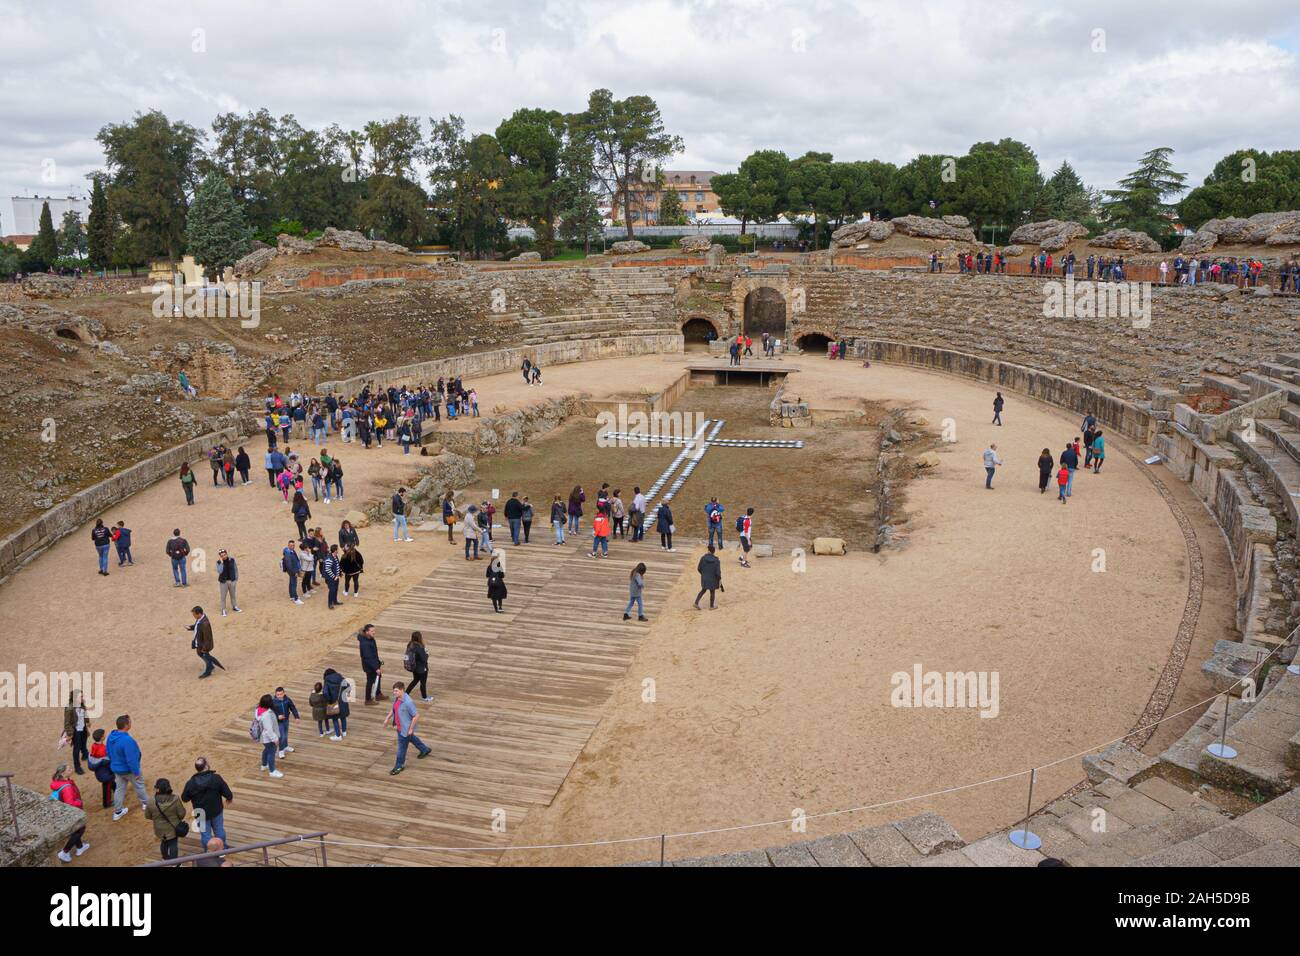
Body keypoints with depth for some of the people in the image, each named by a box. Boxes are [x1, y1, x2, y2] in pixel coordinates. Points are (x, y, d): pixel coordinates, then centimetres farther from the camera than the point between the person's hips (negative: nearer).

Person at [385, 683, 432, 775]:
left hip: (406, 728, -9)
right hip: (399, 726, 9)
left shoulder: (408, 702, -34)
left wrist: (411, 729, -23)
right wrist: (388, 718, 11)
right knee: (411, 739, 30)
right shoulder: (396, 698, -7)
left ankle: (399, 766, 26)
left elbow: (416, 715, -28)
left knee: (402, 747, 6)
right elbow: (394, 709, 15)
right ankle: (425, 750, 53)